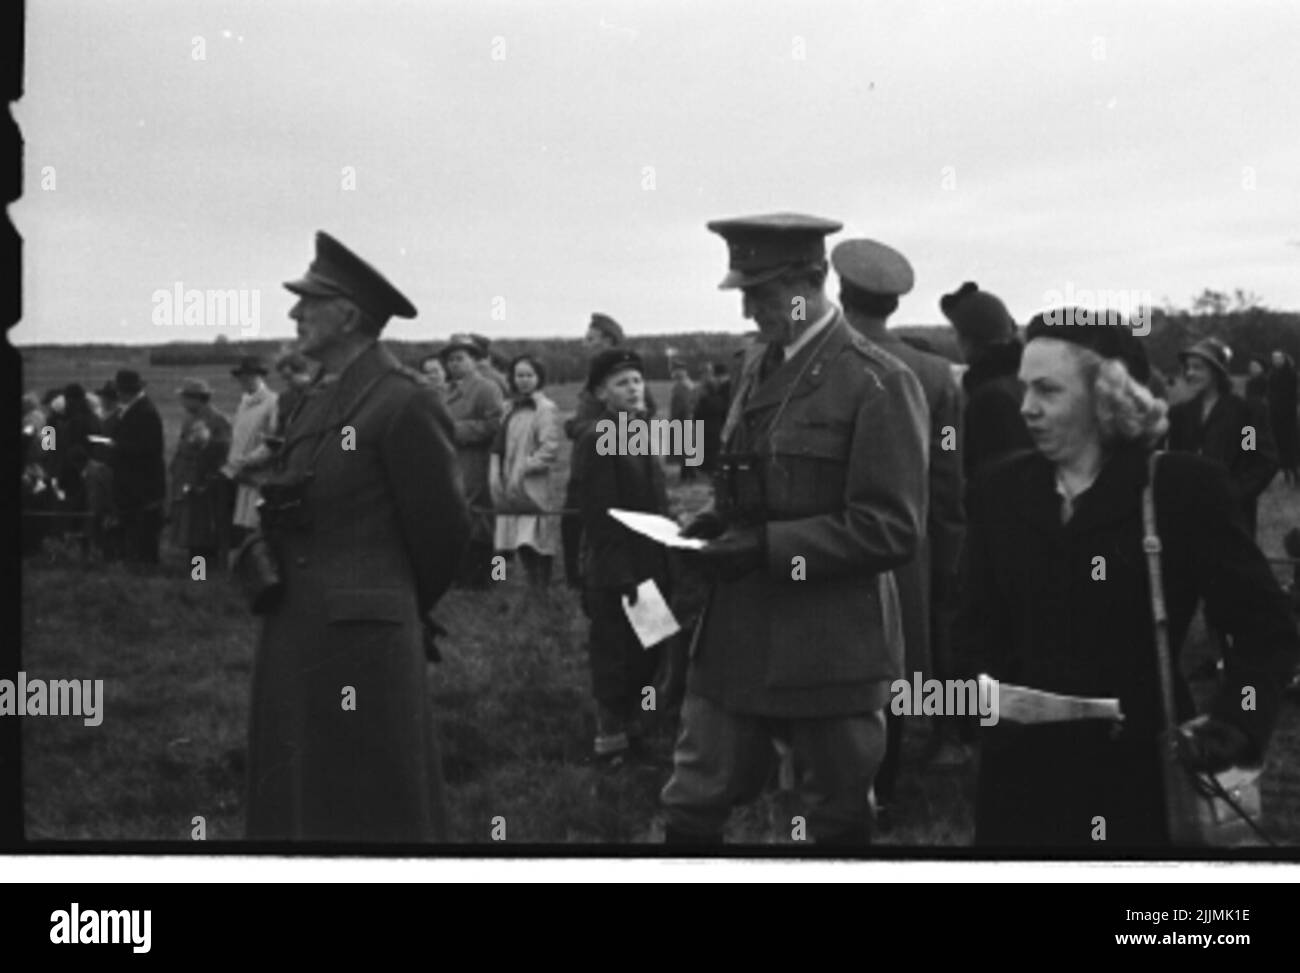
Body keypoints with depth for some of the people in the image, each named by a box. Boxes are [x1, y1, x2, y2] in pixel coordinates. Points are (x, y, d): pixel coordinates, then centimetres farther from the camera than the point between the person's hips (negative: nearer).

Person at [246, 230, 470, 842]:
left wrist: (407, 609, 6)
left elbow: (442, 530, -7)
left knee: (367, 811, 0)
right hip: (291, 636, 8)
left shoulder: (403, 404, -12)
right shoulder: (318, 400, 14)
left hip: (361, 638, -8)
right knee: (291, 802, 13)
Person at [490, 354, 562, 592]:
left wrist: (522, 469, -16)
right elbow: (500, 442, 16)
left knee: (538, 544, -8)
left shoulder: (546, 409, -8)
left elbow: (550, 449, -15)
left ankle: (541, 590, 0)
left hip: (534, 489, -7)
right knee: (522, 545, 9)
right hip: (510, 488, 7)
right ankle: (534, 587, 18)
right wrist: (495, 470, 1)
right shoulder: (510, 407, 15)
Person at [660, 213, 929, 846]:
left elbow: (892, 531, -16)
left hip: (829, 649, -6)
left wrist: (767, 546, -20)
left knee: (837, 822, 9)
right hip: (737, 638, 6)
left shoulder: (878, 384, -13)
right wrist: (723, 521, 2)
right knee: (692, 809, 6)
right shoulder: (759, 365, 11)